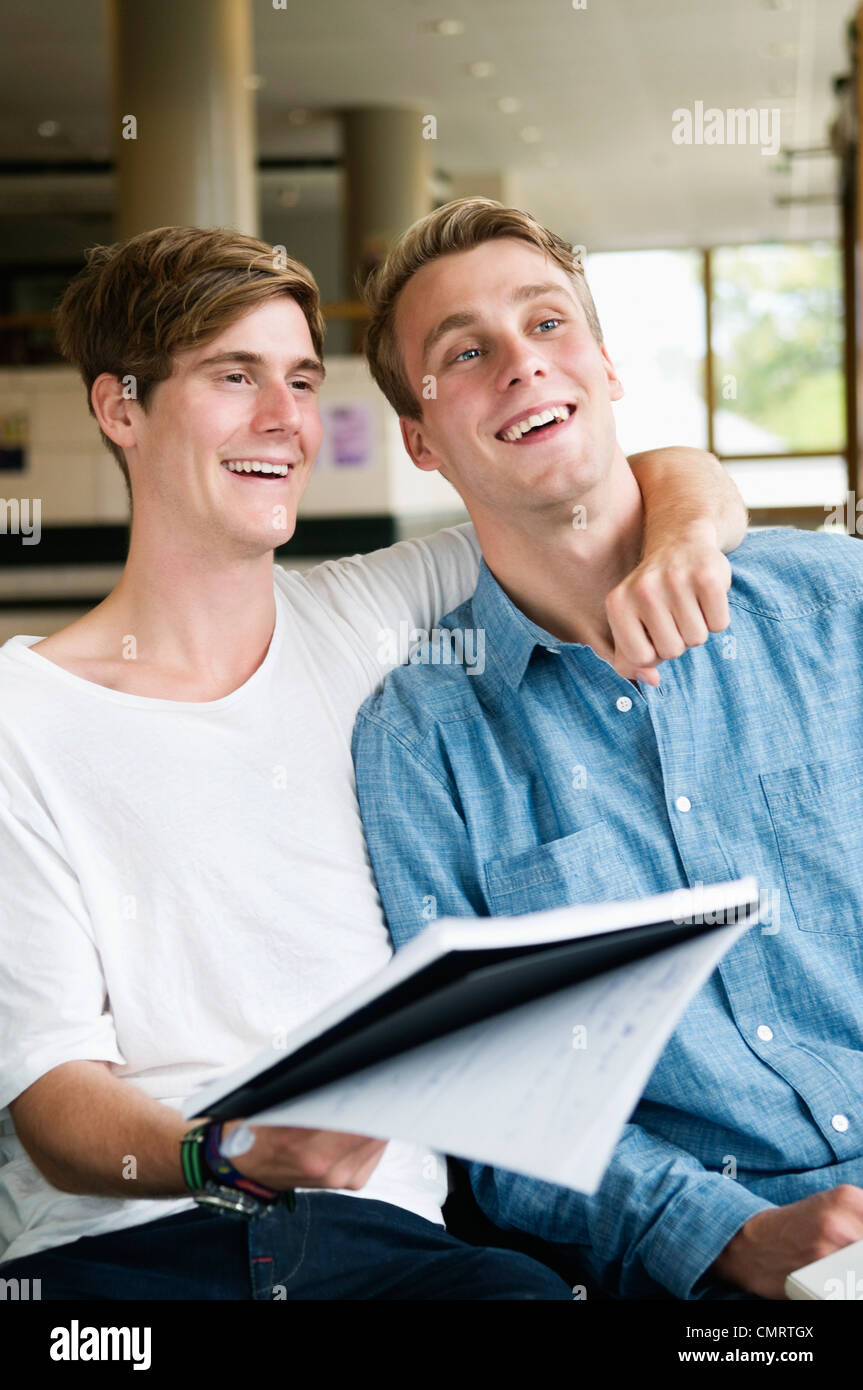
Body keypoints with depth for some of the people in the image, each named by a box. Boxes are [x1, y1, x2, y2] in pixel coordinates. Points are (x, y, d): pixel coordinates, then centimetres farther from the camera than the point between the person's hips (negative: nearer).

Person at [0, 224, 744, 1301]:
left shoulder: (363, 626, 11)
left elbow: (674, 480, 16)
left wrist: (677, 539, -9)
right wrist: (236, 1152, -27)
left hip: (377, 1229, 2)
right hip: (116, 1244, -2)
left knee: (526, 1292, -31)